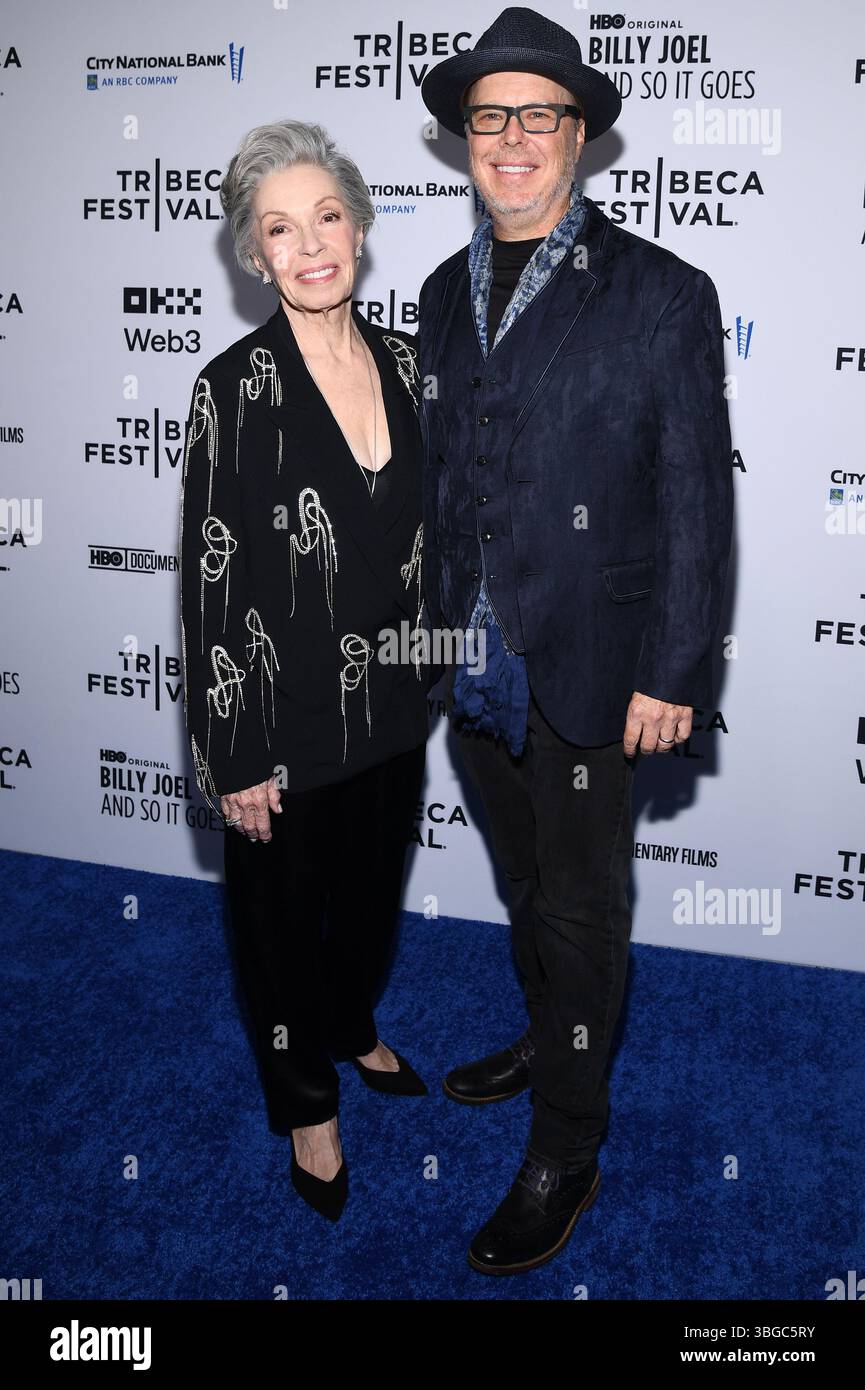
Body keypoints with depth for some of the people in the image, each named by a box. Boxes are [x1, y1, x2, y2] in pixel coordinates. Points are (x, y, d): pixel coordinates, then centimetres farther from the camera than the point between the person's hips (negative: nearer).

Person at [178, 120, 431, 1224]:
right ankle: (308, 1102, 41)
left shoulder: (405, 364, 0)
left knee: (374, 890, 24)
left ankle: (352, 1028, 54)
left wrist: (428, 671, 13)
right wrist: (232, 760, -14)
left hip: (392, 705, 5)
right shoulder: (234, 390, -17)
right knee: (286, 911, 15)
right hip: (285, 717, -5)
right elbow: (210, 584, -16)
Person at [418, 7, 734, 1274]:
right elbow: (439, 471, 12)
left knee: (580, 904, 8)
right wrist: (431, 623, 11)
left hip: (585, 669, -5)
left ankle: (567, 1147, 26)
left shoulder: (662, 296, -8)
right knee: (526, 881, 22)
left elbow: (697, 500, -9)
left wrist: (672, 673, -12)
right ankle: (546, 1038, 46)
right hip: (473, 662, 5)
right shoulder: (446, 291, 9)